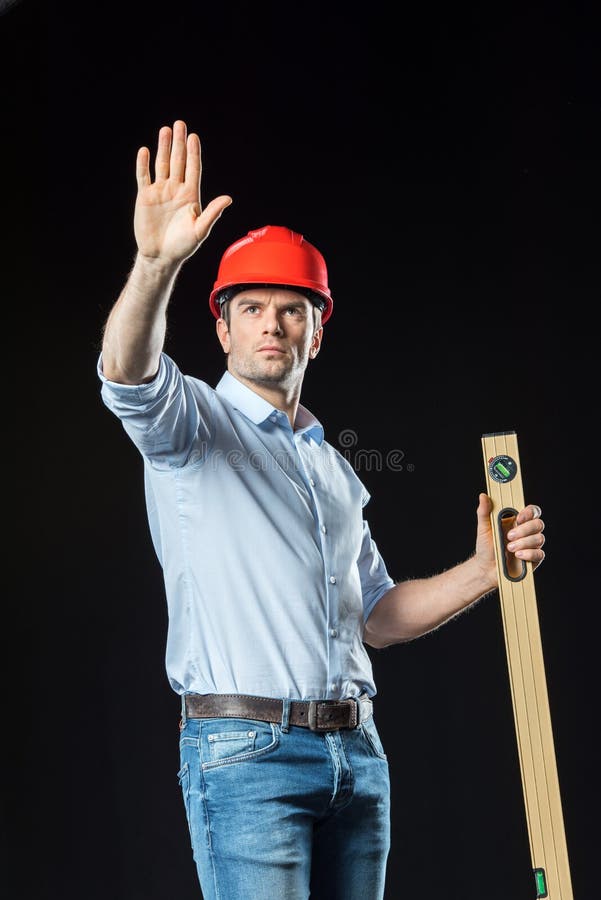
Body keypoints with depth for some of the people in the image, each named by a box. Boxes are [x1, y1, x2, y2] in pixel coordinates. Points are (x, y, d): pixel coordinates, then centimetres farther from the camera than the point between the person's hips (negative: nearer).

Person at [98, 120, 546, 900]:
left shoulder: (333, 465, 19)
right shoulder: (190, 424, 1)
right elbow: (128, 373, -23)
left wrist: (484, 571, 8)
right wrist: (157, 263, -41)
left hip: (357, 754, 6)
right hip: (246, 751, -6)